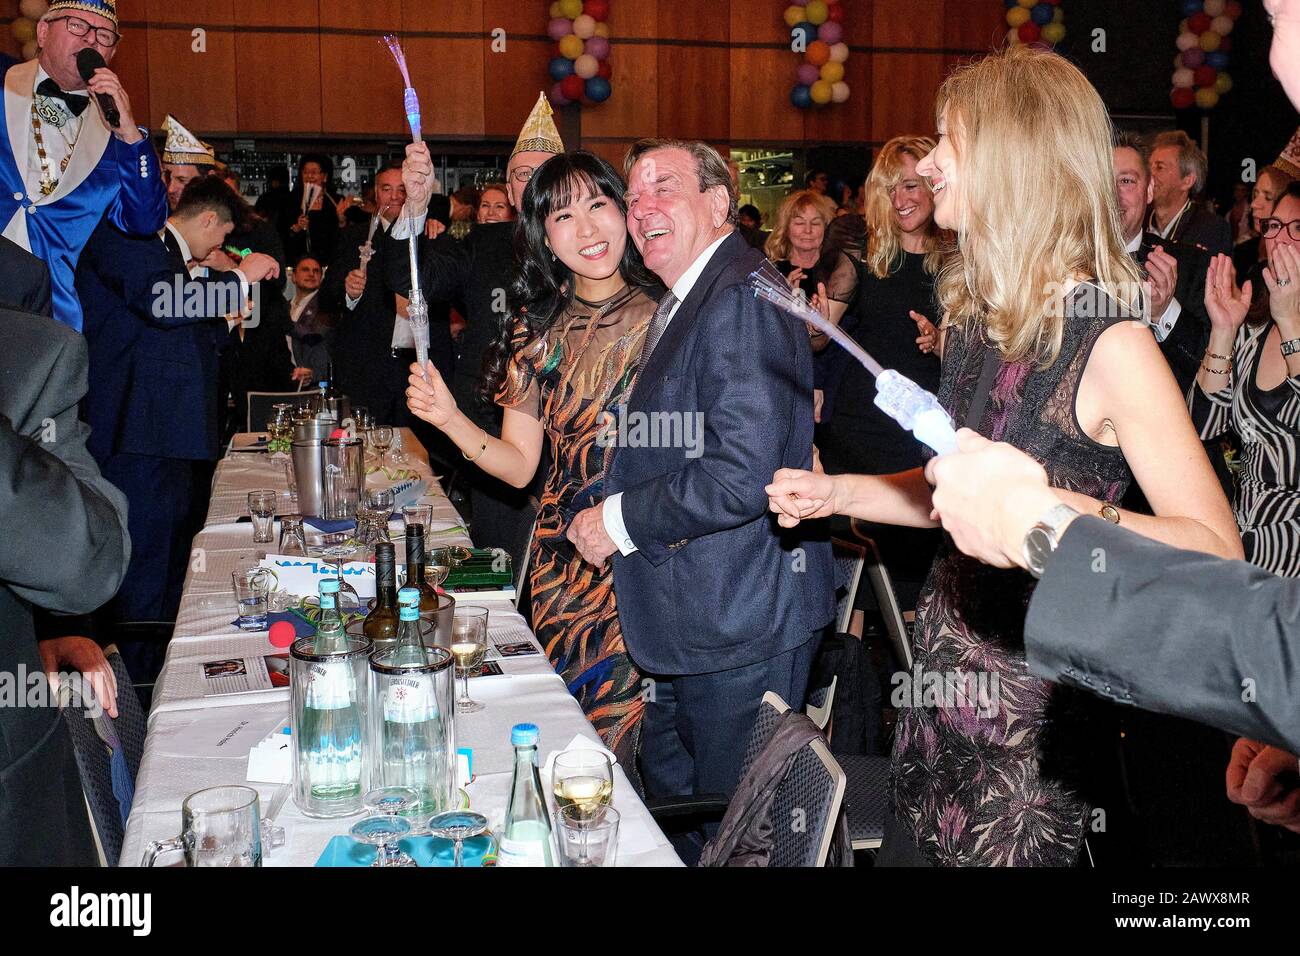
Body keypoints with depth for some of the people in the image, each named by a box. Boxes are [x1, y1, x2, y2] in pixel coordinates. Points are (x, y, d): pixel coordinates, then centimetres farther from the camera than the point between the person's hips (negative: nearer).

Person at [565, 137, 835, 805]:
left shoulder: (742, 300, -19)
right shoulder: (682, 306, 16)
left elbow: (742, 477, -28)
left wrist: (619, 521, -16)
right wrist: (604, 520, 8)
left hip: (740, 631, -10)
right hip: (686, 626, 10)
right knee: (669, 809, 22)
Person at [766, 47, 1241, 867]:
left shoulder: (1111, 346, -19)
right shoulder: (975, 315, 4)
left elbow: (1217, 552, -23)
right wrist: (836, 492, 6)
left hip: (1033, 721, -7)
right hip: (944, 685, 7)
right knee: (910, 845, 18)